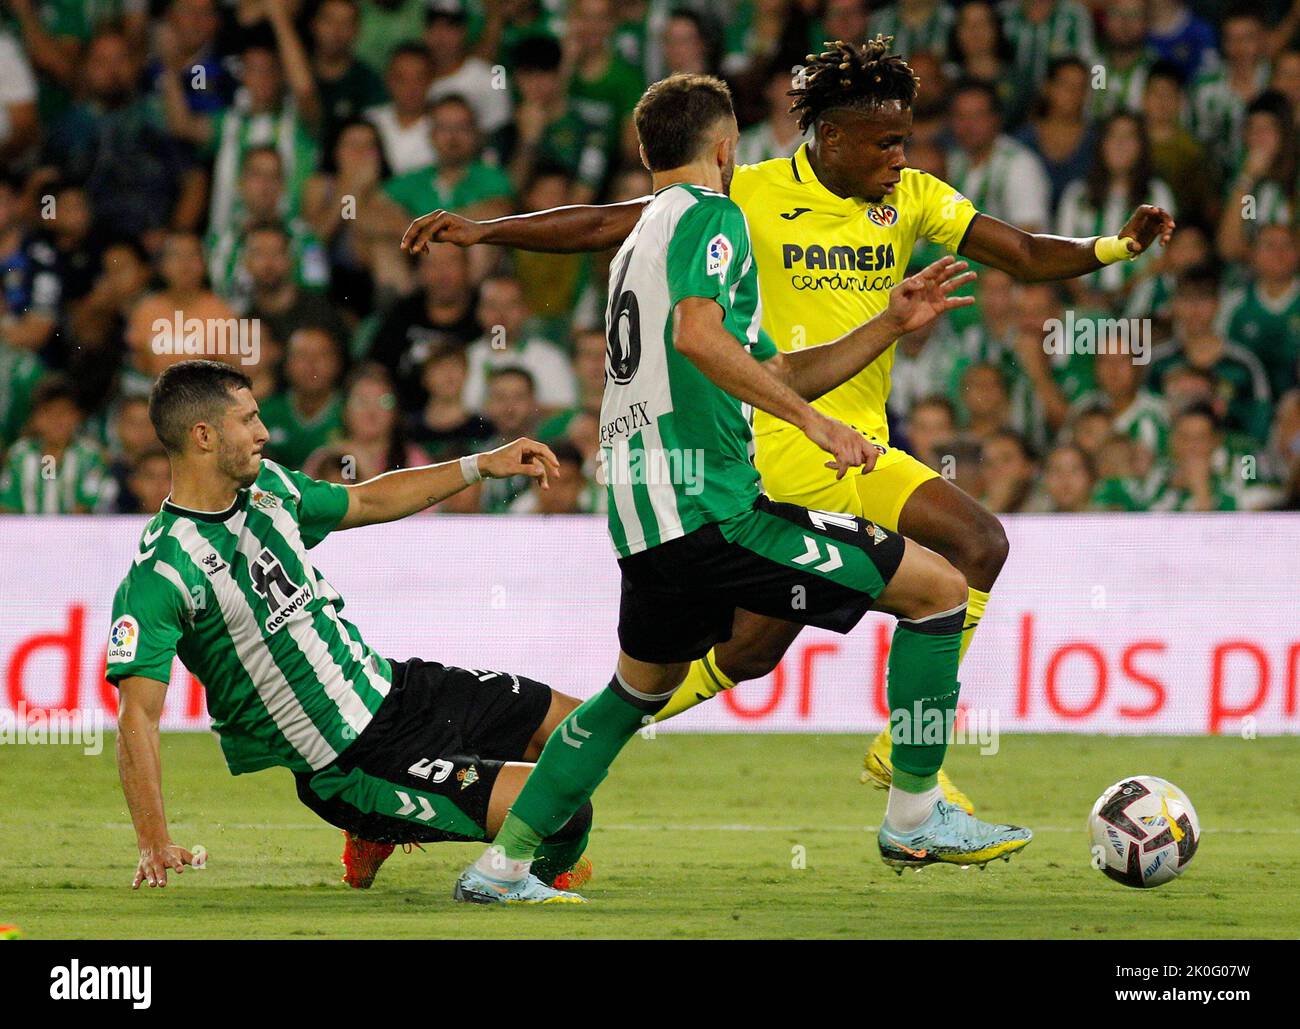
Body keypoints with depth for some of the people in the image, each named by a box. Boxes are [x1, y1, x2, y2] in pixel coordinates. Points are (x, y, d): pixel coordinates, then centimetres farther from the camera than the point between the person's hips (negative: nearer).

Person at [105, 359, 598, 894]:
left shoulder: (267, 485, 3)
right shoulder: (159, 573, -22)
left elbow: (367, 502, 21)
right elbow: (138, 713, -25)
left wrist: (481, 465, 18)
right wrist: (154, 845, -34)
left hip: (390, 685, 9)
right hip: (351, 766, -9)